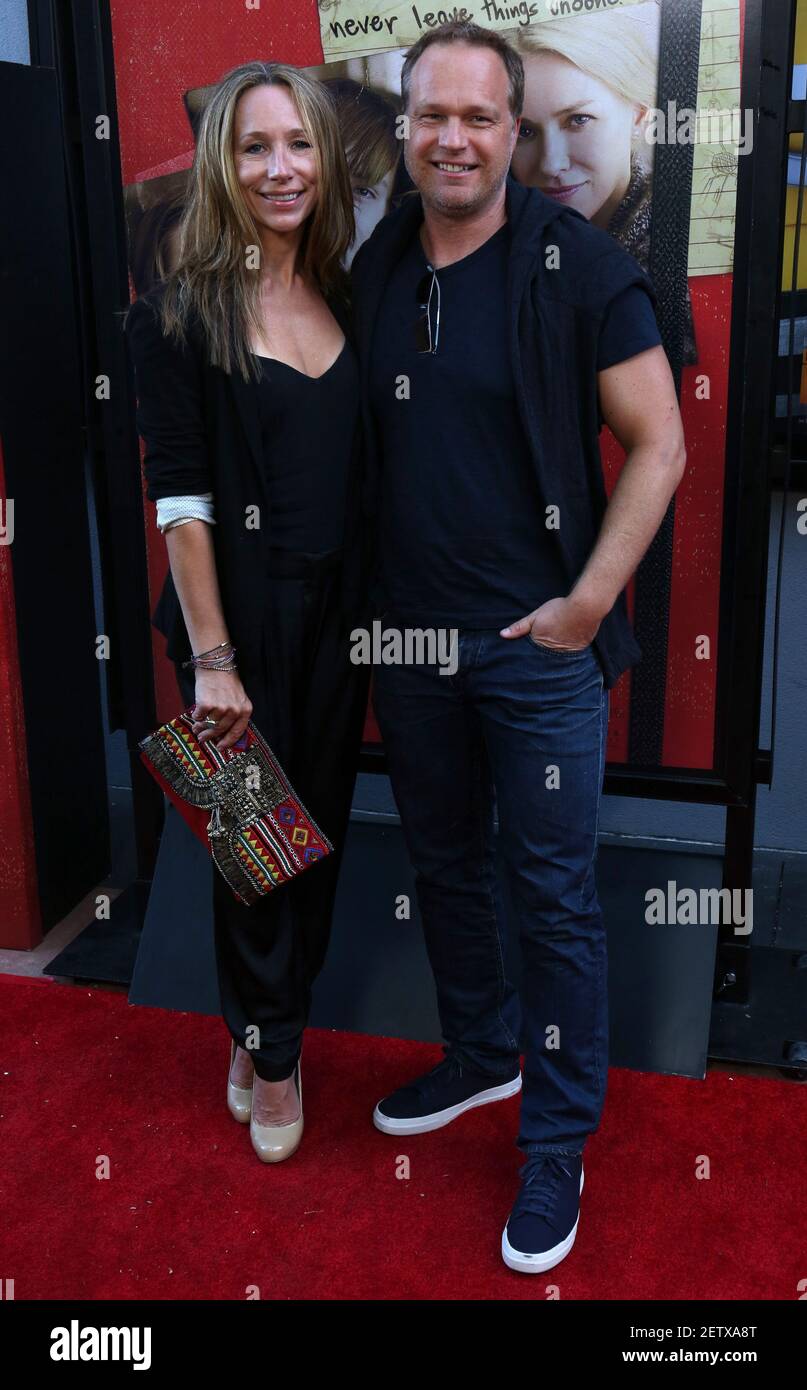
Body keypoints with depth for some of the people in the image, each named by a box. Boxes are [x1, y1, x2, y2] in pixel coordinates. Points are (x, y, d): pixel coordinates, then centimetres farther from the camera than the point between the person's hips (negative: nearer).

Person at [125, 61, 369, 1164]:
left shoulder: (342, 299, 7)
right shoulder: (181, 314, -9)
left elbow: (361, 468, 10)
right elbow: (180, 498, -12)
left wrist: (377, 610, 6)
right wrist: (211, 657, -15)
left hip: (338, 611, 5)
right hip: (245, 611, -5)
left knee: (320, 823, 14)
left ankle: (265, 1026, 37)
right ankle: (270, 1053, 29)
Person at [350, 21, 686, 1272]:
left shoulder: (581, 267, -9)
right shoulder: (370, 270, 5)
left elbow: (659, 446, -8)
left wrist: (587, 602, -13)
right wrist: (367, 596, 6)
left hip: (539, 644, -5)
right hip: (407, 637, 5)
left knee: (554, 895, 3)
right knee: (444, 864, 18)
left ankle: (559, 1138, 22)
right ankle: (481, 1054, 41)